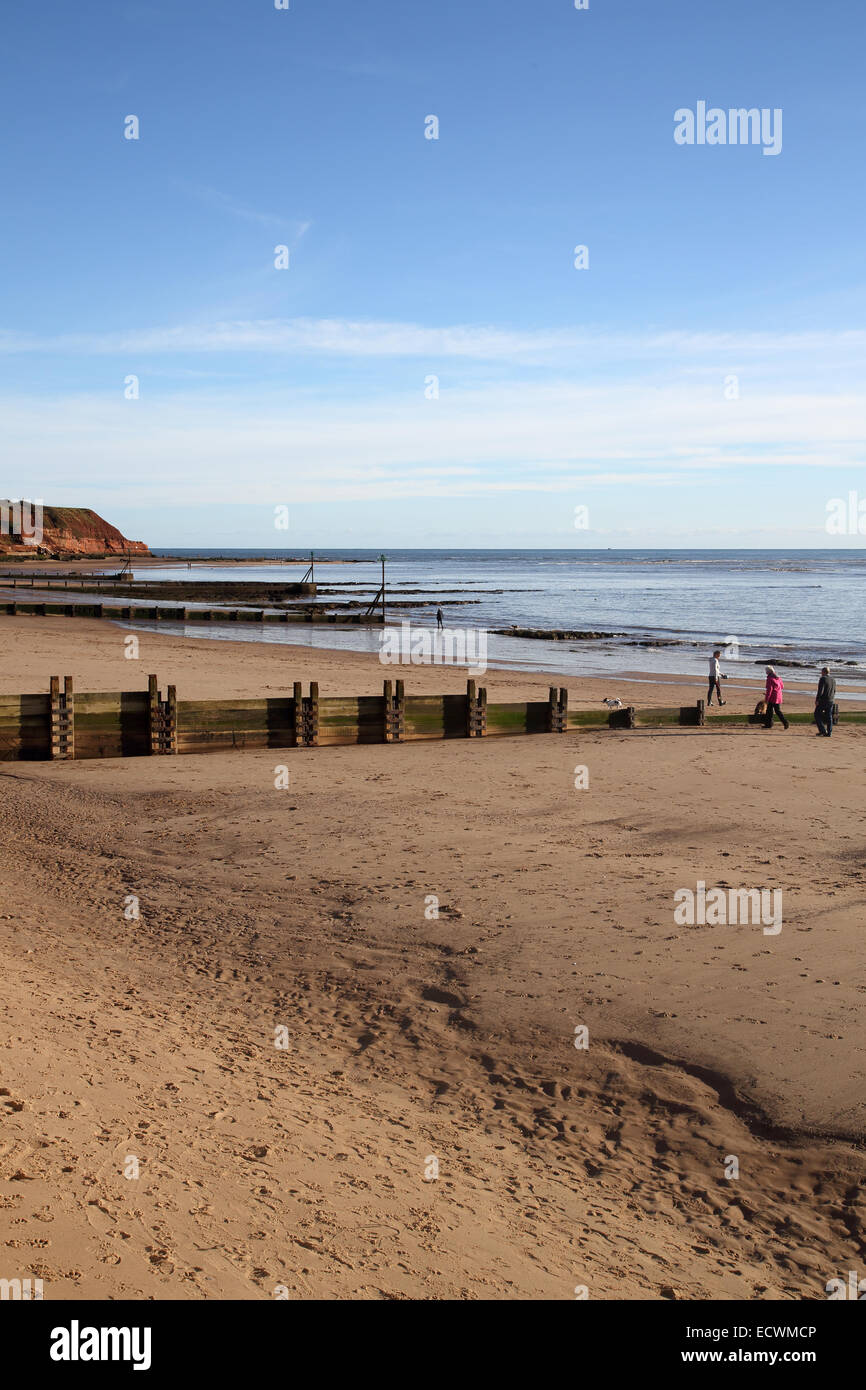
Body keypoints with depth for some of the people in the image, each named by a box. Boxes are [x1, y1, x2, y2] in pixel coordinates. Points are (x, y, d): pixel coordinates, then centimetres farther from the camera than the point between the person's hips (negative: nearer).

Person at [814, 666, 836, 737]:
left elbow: (820, 691, -19)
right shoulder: (833, 680, 10)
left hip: (823, 700, -7)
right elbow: (834, 691, 16)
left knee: (817, 714, 4)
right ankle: (829, 733, 8)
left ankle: (823, 730, -3)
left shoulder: (823, 679, -13)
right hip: (831, 701, 7)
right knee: (829, 717, 9)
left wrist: (817, 700, -15)